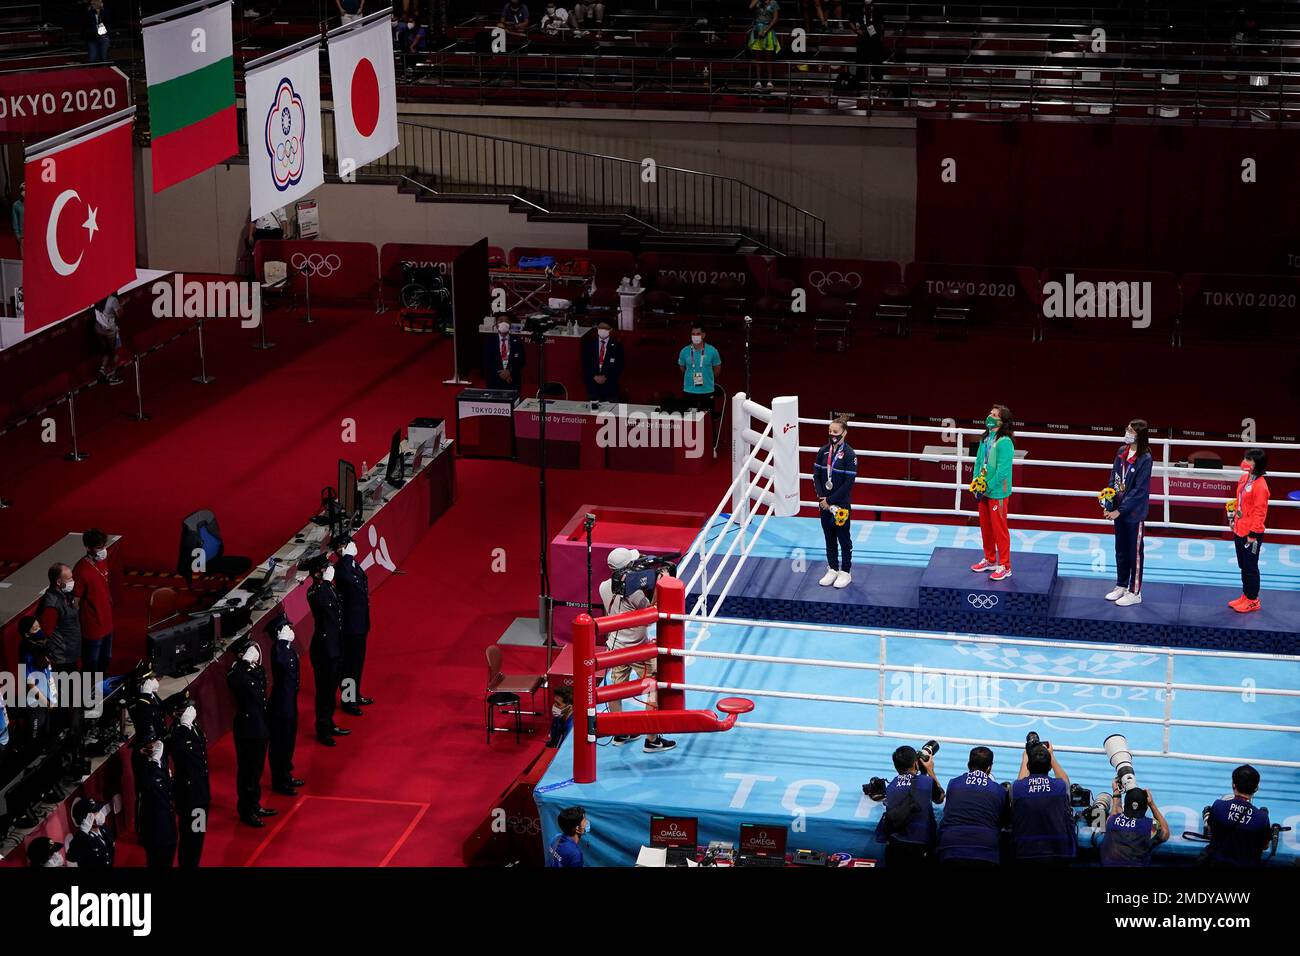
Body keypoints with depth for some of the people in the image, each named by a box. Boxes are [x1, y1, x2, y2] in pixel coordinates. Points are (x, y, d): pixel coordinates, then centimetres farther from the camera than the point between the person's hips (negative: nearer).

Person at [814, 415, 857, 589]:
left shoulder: (849, 455, -13)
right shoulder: (823, 451, 2)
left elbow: (849, 482, -16)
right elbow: (816, 475, 5)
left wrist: (830, 500, -16)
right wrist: (821, 497, -8)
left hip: (841, 504, -5)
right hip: (824, 503, 5)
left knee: (844, 538, 5)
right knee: (829, 537, 14)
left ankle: (845, 572, 16)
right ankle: (832, 569, 25)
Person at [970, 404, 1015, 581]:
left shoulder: (1004, 442, -20)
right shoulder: (985, 439, 6)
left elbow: (1002, 471, -22)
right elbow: (979, 462, 12)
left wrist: (987, 488, -17)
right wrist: (976, 483, 1)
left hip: (997, 492, -8)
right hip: (983, 492, 8)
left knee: (999, 529, 0)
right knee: (985, 526, 18)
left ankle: (1005, 566, 9)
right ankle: (990, 560, 33)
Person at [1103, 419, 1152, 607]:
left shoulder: (1144, 458, -18)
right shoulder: (1121, 452, 2)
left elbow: (1138, 490, -19)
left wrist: (1119, 510, -19)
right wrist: (1108, 498, -5)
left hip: (1134, 512, -7)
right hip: (1118, 509, 7)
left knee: (1135, 552, 6)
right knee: (1120, 550, 18)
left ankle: (1135, 592, 16)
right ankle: (1121, 586, 32)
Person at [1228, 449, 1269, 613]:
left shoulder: (1260, 486, -21)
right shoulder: (1244, 478, 5)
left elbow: (1259, 512, -20)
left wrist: (1253, 535, -18)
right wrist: (1234, 518, 18)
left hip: (1251, 535, -9)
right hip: (1239, 531, 9)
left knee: (1250, 568, 4)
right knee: (1243, 566, 18)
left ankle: (1253, 600, 16)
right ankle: (1246, 596, 30)